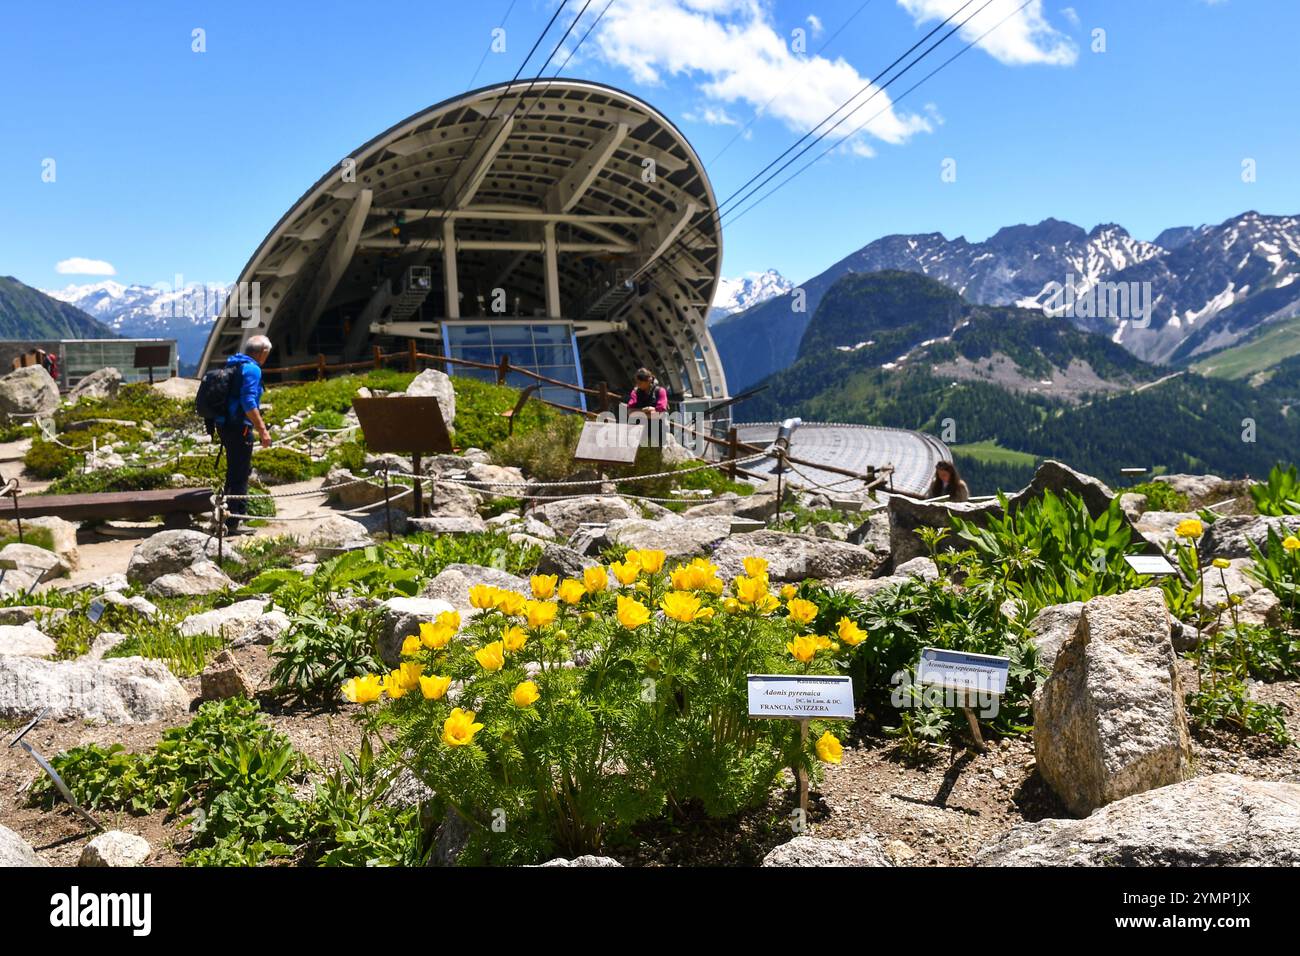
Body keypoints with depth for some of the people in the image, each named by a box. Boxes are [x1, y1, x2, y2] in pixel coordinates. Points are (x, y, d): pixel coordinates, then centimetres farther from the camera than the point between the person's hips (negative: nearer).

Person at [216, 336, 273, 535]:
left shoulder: (233, 365, 17)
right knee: (240, 475, -4)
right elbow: (248, 402, -23)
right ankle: (233, 523, -3)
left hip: (225, 425, 10)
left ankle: (228, 514, 30)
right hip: (239, 427, -10)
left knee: (235, 471, 21)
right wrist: (262, 430, -22)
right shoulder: (252, 369, -12)